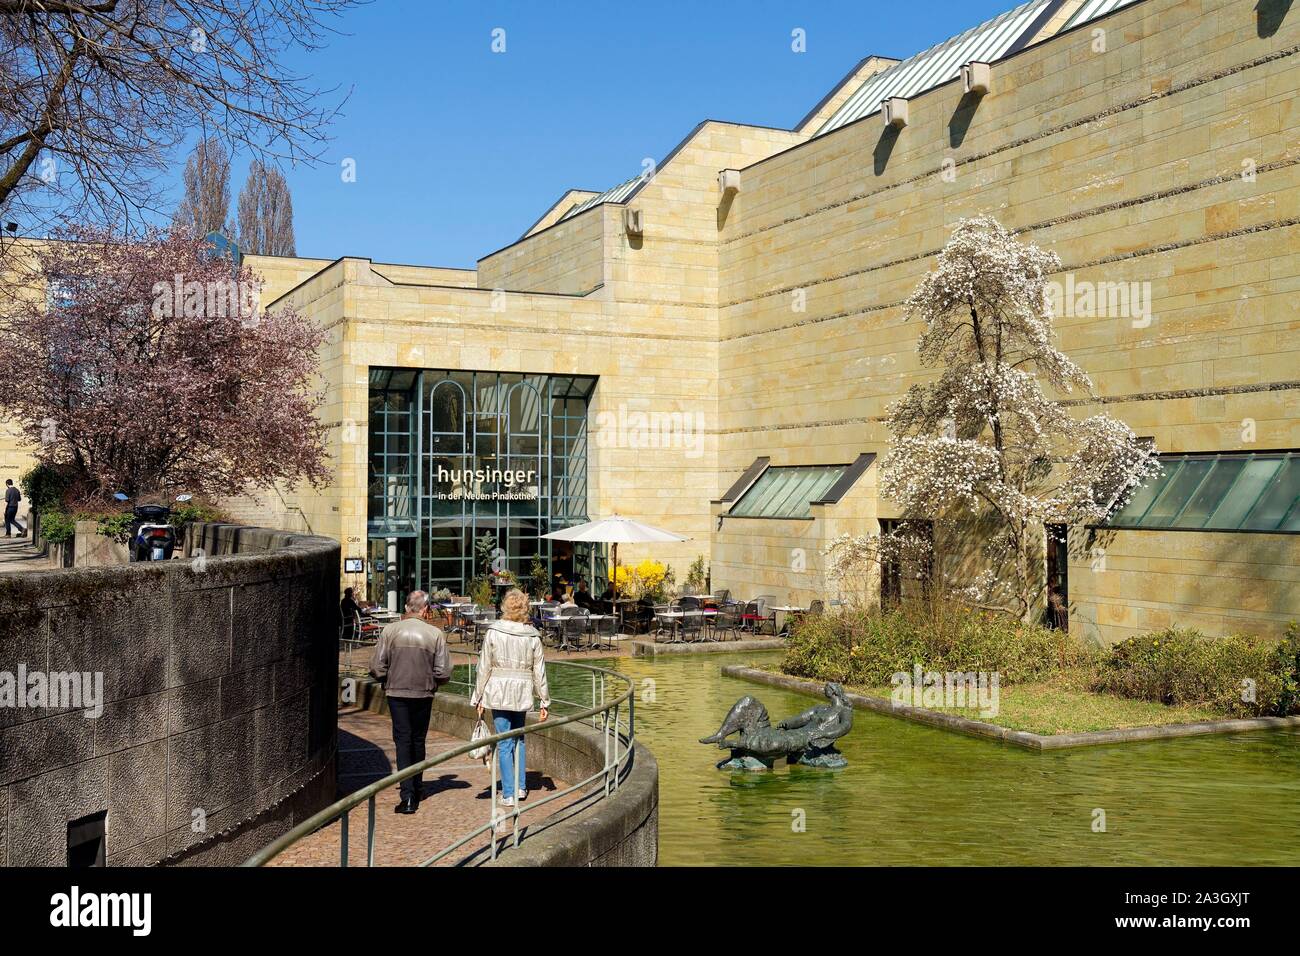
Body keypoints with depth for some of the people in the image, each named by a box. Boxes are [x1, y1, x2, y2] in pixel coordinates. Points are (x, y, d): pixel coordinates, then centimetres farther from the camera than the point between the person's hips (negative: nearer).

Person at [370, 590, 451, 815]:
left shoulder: (390, 631, -6)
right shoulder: (435, 634, -6)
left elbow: (377, 668, -7)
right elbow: (443, 672, -7)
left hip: (396, 693, -1)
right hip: (424, 694, 1)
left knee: (403, 740, 1)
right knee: (418, 741, 17)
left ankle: (408, 796, -8)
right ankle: (416, 787, 31)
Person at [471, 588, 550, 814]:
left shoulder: (493, 632, -6)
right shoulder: (532, 636, -1)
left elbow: (484, 667, -3)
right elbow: (539, 671, 2)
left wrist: (478, 698, 5)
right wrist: (545, 700, 10)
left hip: (498, 692, -2)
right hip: (522, 693, 3)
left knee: (504, 743, 2)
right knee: (519, 738, 20)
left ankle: (509, 793, 2)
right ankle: (521, 787, 22)